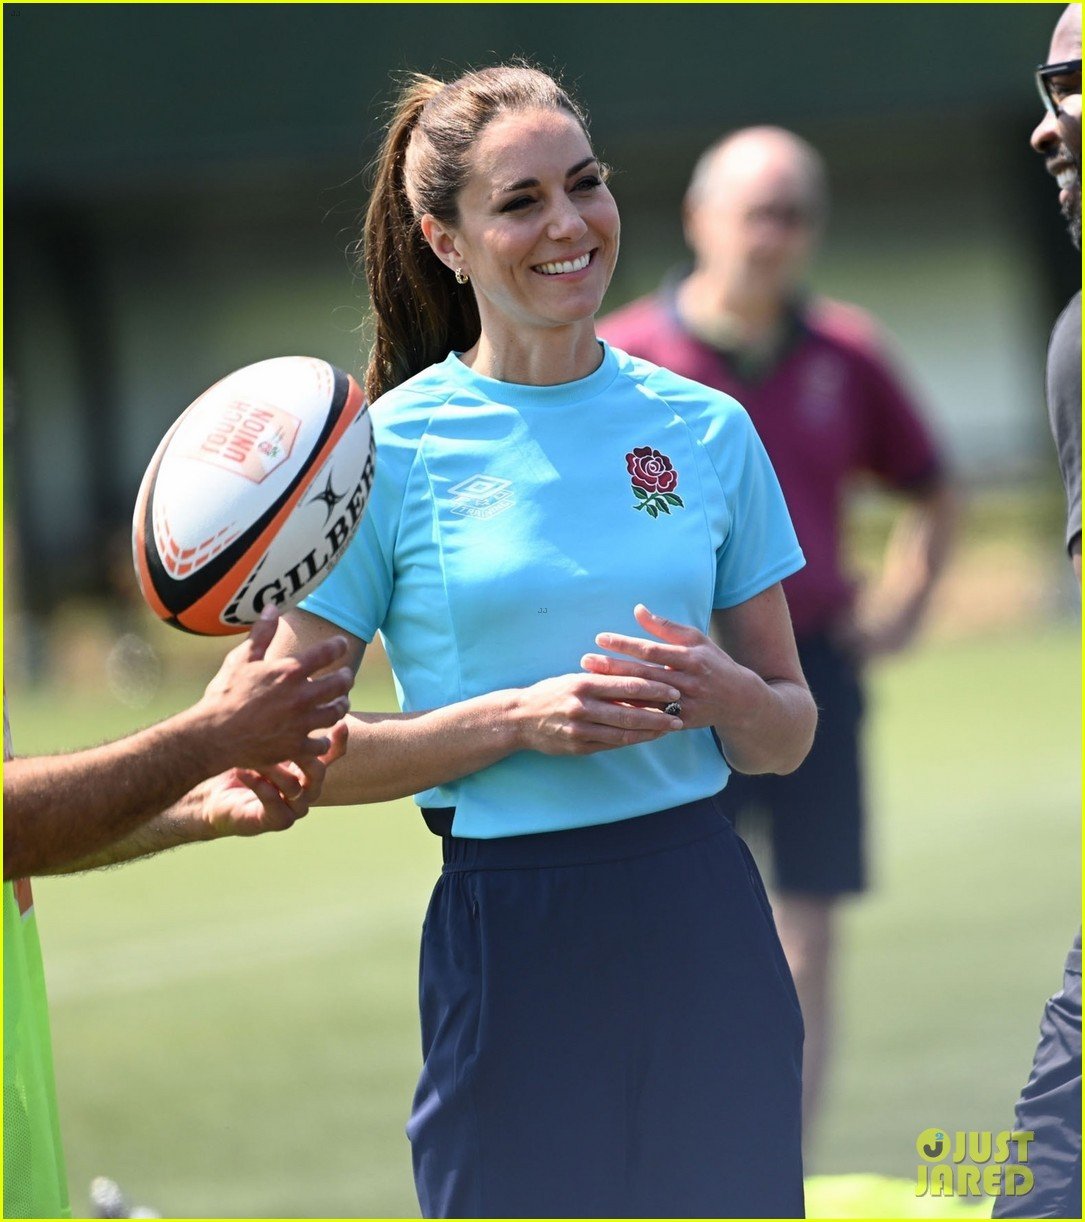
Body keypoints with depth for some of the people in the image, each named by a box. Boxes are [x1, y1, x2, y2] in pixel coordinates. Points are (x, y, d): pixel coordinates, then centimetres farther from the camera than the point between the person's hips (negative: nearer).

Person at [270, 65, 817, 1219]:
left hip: (703, 919, 3)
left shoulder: (707, 430, 7)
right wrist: (519, 718, -15)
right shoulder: (389, 449, -2)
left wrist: (721, 694, -10)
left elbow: (790, 731, 13)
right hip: (507, 940, -3)